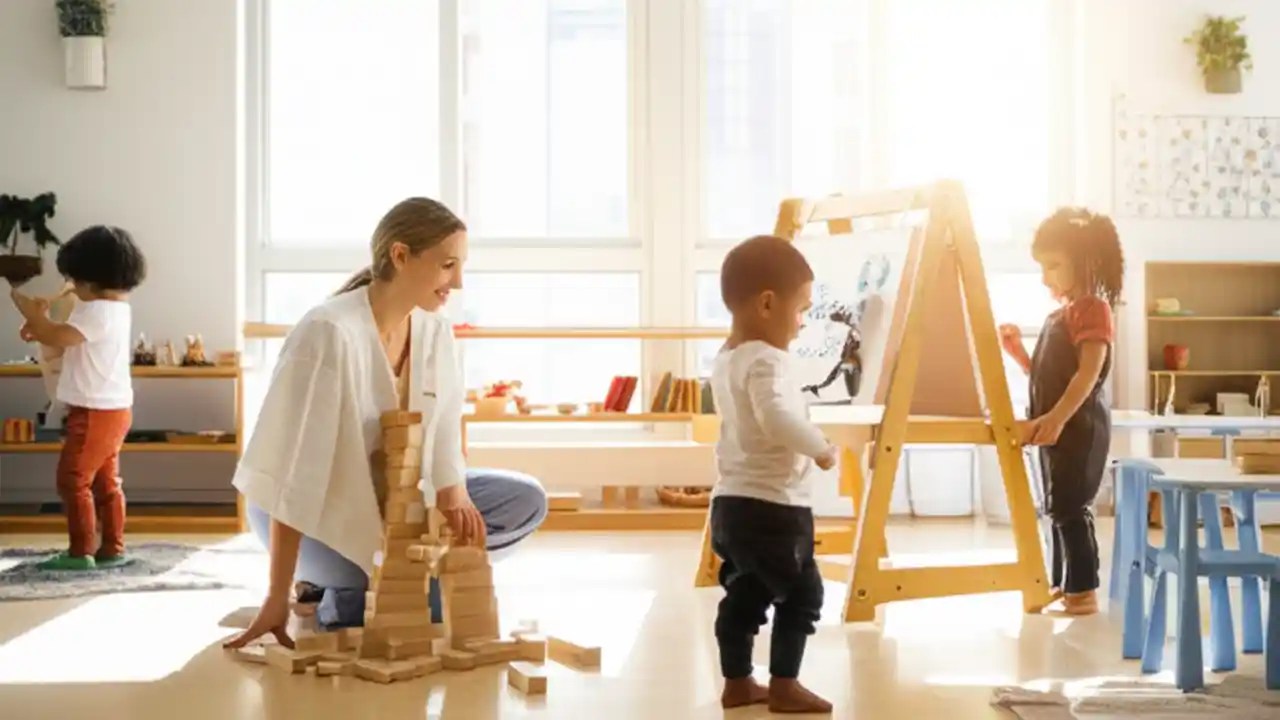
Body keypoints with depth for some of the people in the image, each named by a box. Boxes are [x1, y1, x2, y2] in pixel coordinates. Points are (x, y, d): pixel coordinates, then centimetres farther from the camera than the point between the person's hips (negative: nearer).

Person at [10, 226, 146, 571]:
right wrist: (40, 327, 4)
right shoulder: (116, 307, 12)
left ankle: (81, 552, 0)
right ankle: (112, 548, 18)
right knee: (105, 482, 14)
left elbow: (56, 338, -26)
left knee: (73, 480, -3)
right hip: (112, 410, 10)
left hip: (95, 412, -10)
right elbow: (67, 342, 19)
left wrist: (30, 310, -12)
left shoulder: (98, 312, -21)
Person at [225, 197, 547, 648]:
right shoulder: (329, 332, -28)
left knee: (527, 501, -4)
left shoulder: (435, 329, -5)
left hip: (389, 498, 8)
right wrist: (278, 597, -32)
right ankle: (341, 600, 3)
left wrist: (454, 497, -31)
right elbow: (298, 470, -31)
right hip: (319, 513, -8)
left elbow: (443, 432, -7)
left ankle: (366, 574, 0)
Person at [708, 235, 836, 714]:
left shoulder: (725, 360, 12)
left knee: (743, 595, 15)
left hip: (732, 501, 9)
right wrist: (820, 448, -22)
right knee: (802, 593, 1)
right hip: (770, 505, -9)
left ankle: (737, 683, 21)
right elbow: (777, 418, -35)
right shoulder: (766, 361, -19)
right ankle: (783, 686, 5)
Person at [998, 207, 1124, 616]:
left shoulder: (1092, 308, -10)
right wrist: (1017, 353, 7)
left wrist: (1057, 418, -31)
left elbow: (1088, 374, -22)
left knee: (1069, 508, -9)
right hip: (1055, 428, 10)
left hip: (1078, 427, -9)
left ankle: (1084, 591, -3)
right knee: (1058, 509, 13)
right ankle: (1062, 586, 21)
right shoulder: (1059, 315, 17)